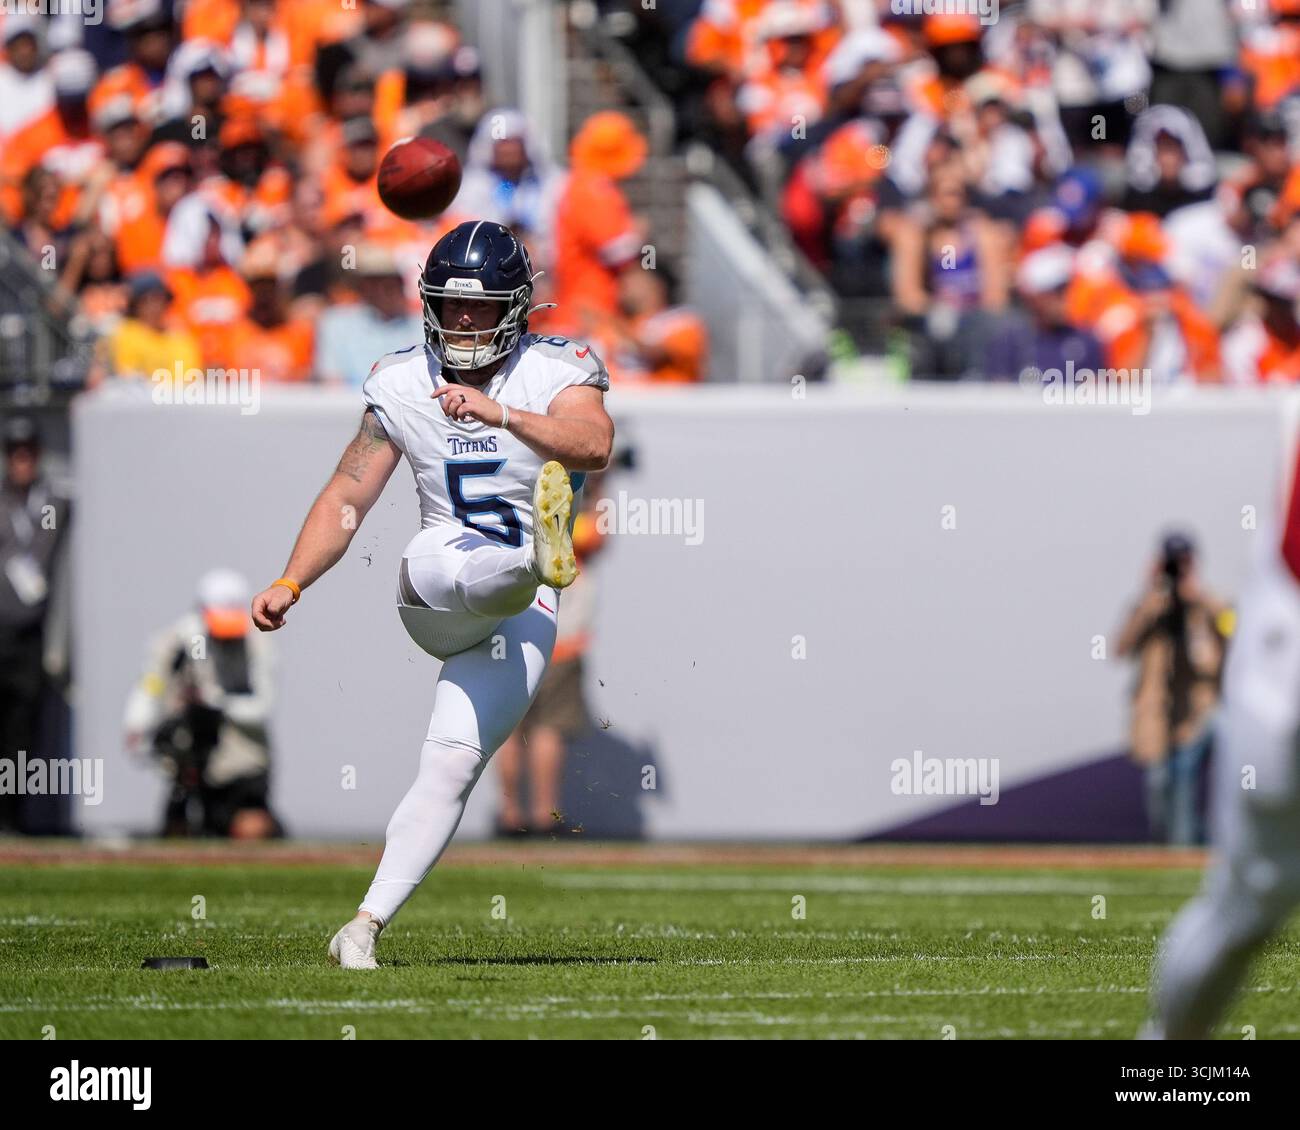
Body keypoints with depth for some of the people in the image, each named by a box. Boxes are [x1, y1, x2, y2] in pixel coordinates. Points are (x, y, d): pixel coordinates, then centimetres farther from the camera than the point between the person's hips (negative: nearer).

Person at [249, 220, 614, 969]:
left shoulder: (557, 372, -5)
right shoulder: (404, 385, 5)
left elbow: (594, 445, -27)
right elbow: (348, 498, 9)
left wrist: (498, 413, -39)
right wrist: (290, 584, -2)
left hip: (522, 615, -2)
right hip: (435, 590, 2)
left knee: (451, 767, -11)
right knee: (448, 562, -36)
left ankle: (367, 925, -7)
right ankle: (538, 557, -68)